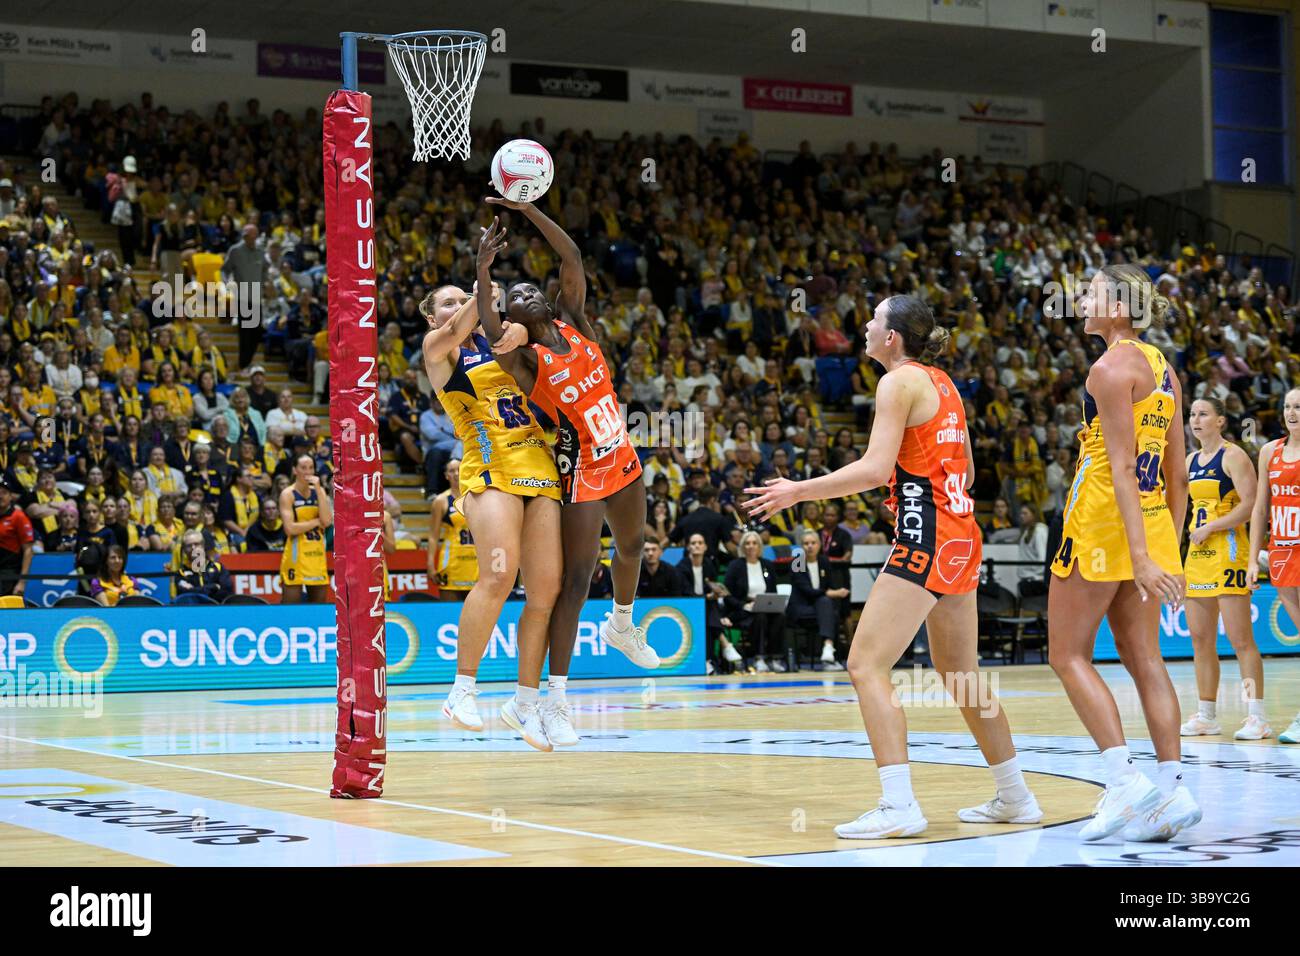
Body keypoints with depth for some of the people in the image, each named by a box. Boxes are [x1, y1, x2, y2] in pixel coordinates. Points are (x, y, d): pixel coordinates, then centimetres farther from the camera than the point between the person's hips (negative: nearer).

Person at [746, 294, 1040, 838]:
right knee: (961, 676, 19)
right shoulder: (941, 383, 15)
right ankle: (1014, 798, 26)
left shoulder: (900, 382, -10)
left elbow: (874, 468, -19)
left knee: (866, 665, -10)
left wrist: (799, 492, -12)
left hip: (925, 537, -9)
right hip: (961, 533, 9)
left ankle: (899, 807, -18)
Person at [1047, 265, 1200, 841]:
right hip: (1154, 525, 8)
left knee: (1068, 655, 1)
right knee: (1144, 660, 8)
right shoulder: (1162, 369, 14)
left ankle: (1124, 780, -8)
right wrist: (1168, 550, 18)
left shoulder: (1112, 366, -12)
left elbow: (1121, 466, -19)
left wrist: (1142, 558, -23)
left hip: (1105, 520, -8)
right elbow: (1178, 475, 15)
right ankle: (1172, 789, 1)